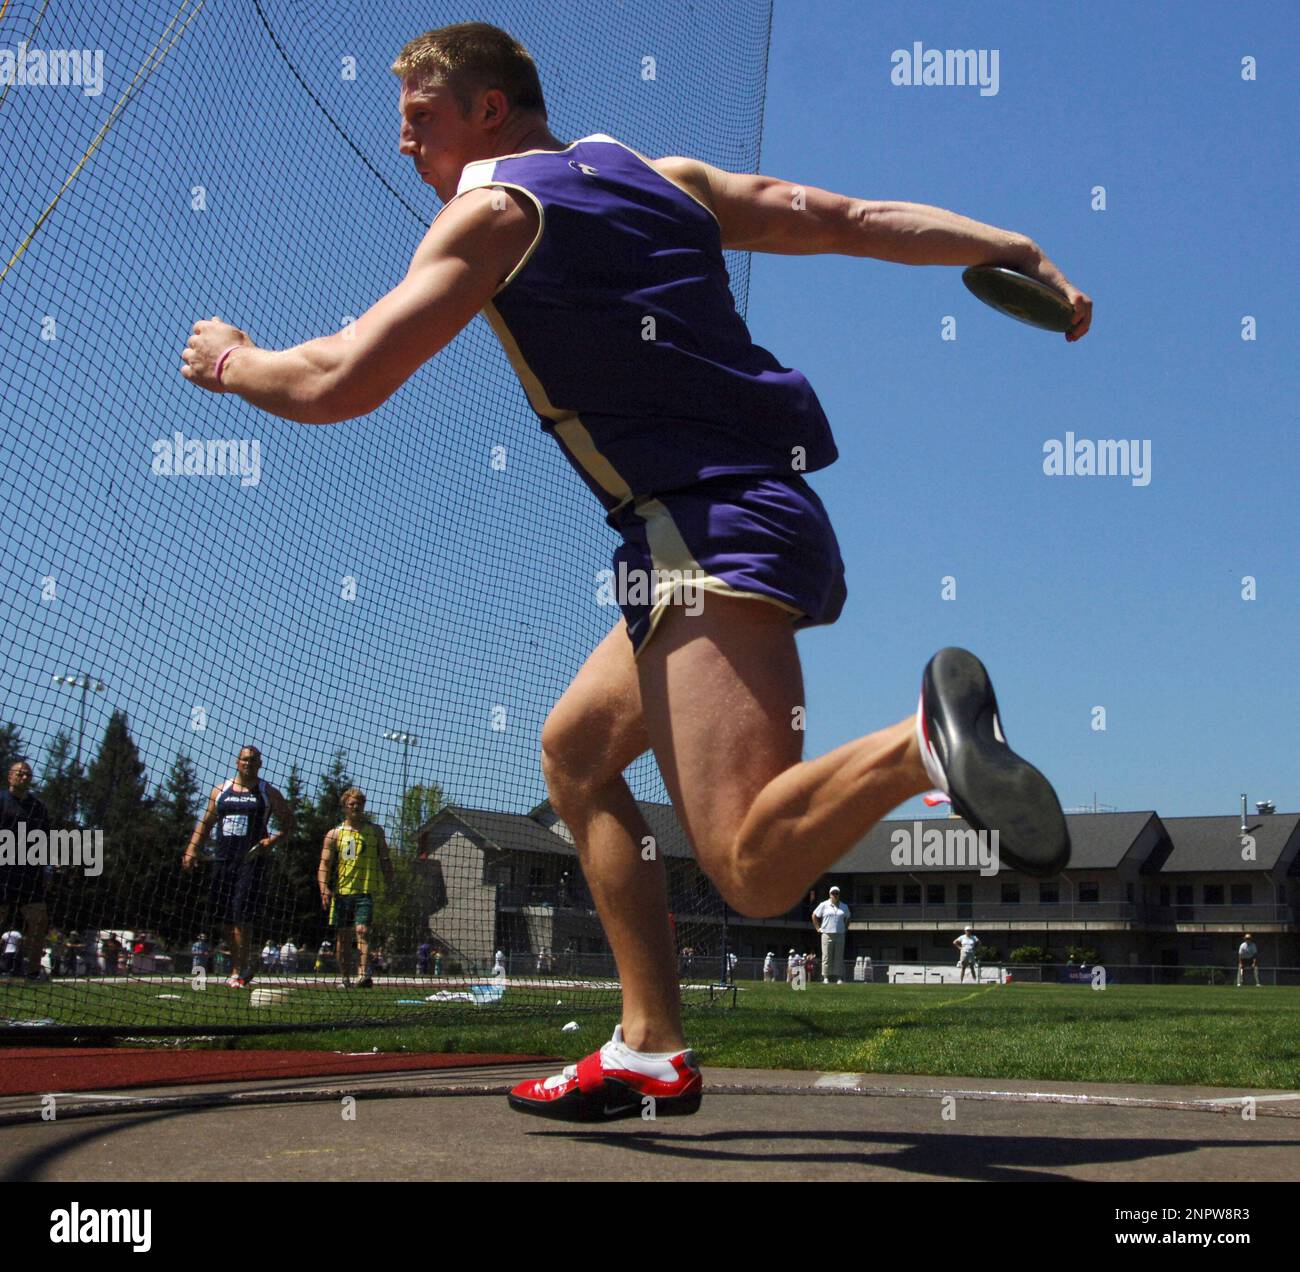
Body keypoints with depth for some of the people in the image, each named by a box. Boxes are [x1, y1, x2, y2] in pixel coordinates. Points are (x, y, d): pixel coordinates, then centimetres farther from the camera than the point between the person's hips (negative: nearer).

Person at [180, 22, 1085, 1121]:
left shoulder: (494, 209, 0)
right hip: (771, 513, 9)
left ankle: (926, 739, -42)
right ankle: (650, 1052, 20)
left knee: (752, 871, -19)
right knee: (575, 749, 22)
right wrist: (1018, 253, 15)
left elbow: (340, 384, -3)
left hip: (711, 530, -9)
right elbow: (845, 218, 16)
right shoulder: (666, 177, 21)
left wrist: (229, 362, 16)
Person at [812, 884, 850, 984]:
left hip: (840, 935, 3)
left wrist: (845, 928, 14)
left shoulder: (844, 907, 12)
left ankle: (839, 978, 1)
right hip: (827, 934, -2)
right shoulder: (824, 905, 3)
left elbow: (847, 918, 26)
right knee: (827, 957, -4)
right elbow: (814, 915, 10)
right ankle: (825, 977, -1)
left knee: (839, 957, 0)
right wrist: (818, 928, 4)